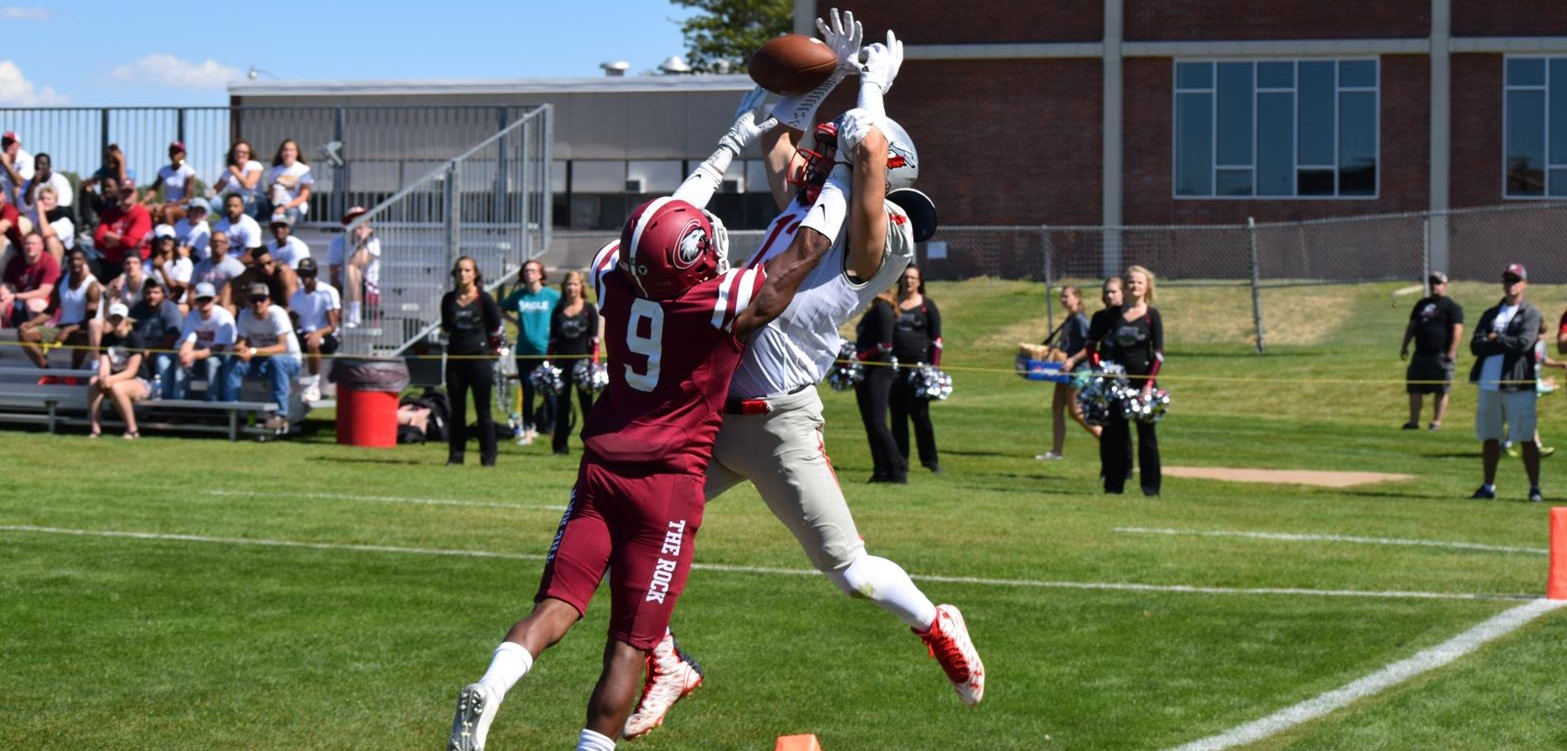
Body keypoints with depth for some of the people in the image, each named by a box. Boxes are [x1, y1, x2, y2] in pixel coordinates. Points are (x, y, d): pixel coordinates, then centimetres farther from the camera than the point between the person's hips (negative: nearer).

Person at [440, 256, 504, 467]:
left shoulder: (483, 299, -6)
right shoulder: (448, 300, 4)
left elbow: (495, 328, 2)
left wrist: (491, 346, 8)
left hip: (480, 357, -3)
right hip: (455, 357, 3)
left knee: (483, 411, -1)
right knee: (456, 410, 7)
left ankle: (488, 457, 4)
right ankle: (455, 455, 12)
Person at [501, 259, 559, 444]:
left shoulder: (552, 296, -3)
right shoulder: (518, 296, 4)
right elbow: (502, 310, 20)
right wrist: (516, 321, 5)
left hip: (546, 350, -2)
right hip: (524, 351, 2)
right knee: (527, 392, 6)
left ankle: (553, 428, 7)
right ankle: (528, 430, 12)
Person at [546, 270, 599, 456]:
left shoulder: (589, 309, 3)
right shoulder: (558, 311, 9)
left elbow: (594, 339, 0)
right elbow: (553, 340, 10)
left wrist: (594, 362, -8)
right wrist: (549, 363, 4)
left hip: (582, 361, -2)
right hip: (563, 362, 2)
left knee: (587, 402, 1)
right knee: (561, 404, 4)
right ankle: (560, 444, 7)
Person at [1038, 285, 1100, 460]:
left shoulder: (1080, 320, -14)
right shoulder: (1069, 320, 14)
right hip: (1065, 372, 10)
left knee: (1075, 412, -8)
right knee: (1056, 408, 8)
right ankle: (1057, 451, 11)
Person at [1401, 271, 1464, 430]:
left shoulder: (1451, 306, -2)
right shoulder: (1422, 304, 19)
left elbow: (1457, 329, -10)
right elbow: (1411, 326, 24)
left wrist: (1452, 351, -19)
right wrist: (1404, 346, 16)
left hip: (1441, 356, -7)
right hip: (1421, 354, 7)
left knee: (1440, 391, -1)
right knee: (1414, 389, 5)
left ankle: (1436, 422, 3)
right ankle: (1413, 421, 10)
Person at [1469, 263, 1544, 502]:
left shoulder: (1531, 314, 1)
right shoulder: (1491, 314, 16)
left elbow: (1524, 343, -16)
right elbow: (1476, 346, 2)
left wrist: (1494, 339, -4)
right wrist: (1507, 343, -10)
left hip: (1518, 384, -5)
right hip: (1489, 384, 5)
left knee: (1526, 438, -4)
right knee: (1489, 438, 9)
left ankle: (1535, 488, -1)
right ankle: (1488, 487, 17)